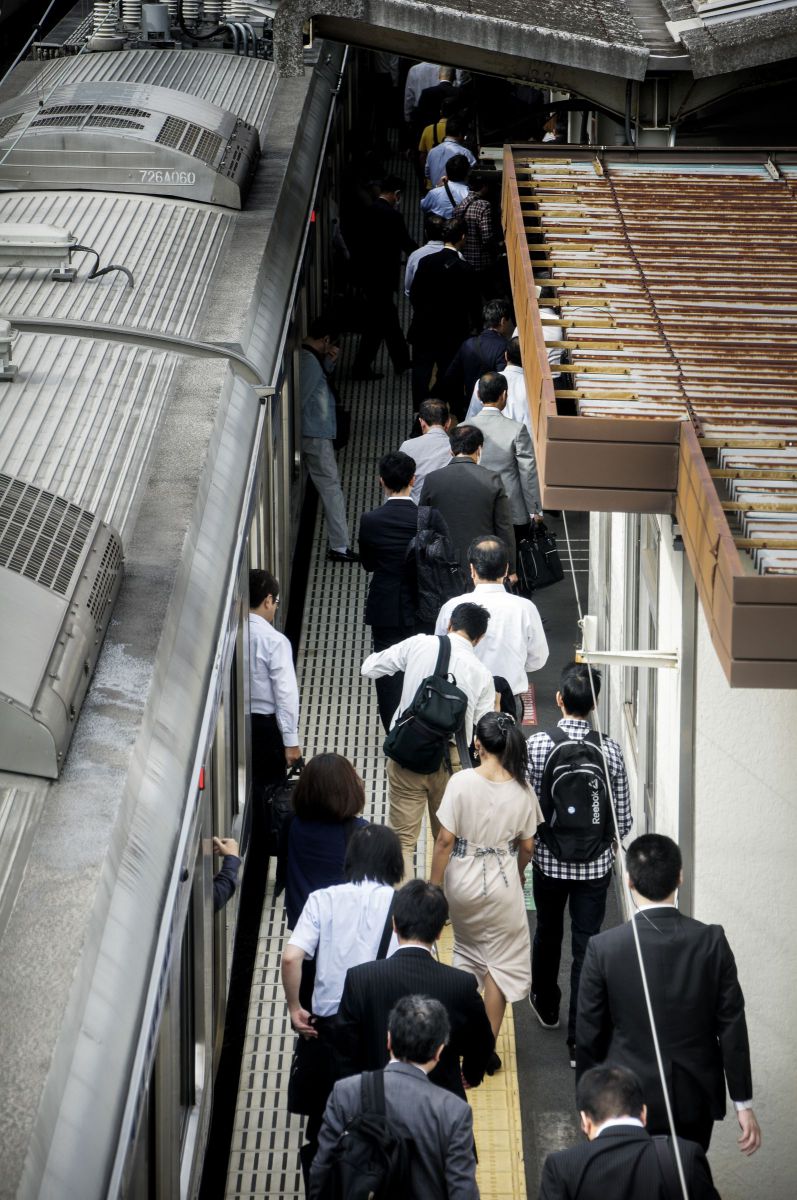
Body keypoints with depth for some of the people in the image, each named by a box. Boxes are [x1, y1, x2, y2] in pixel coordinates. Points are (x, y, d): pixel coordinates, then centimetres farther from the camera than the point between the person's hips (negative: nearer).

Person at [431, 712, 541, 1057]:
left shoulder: (461, 782, -17)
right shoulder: (522, 790, -11)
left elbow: (445, 840, -14)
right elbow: (527, 846, -1)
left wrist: (434, 885, -3)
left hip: (462, 883, 0)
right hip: (502, 885, 0)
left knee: (467, 948, 26)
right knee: (501, 963, 12)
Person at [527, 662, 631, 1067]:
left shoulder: (537, 745, -16)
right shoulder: (610, 750, -13)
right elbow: (623, 819, -6)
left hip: (548, 860, 1)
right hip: (595, 865, -1)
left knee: (548, 932, 24)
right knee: (586, 946, 6)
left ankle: (546, 1004, 46)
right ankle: (580, 1038, 7)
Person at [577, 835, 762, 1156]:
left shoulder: (604, 948, -15)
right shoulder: (712, 942, -12)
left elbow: (589, 1034, -6)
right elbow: (732, 1027, -6)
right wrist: (743, 1103, 2)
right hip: (696, 1098, 1)